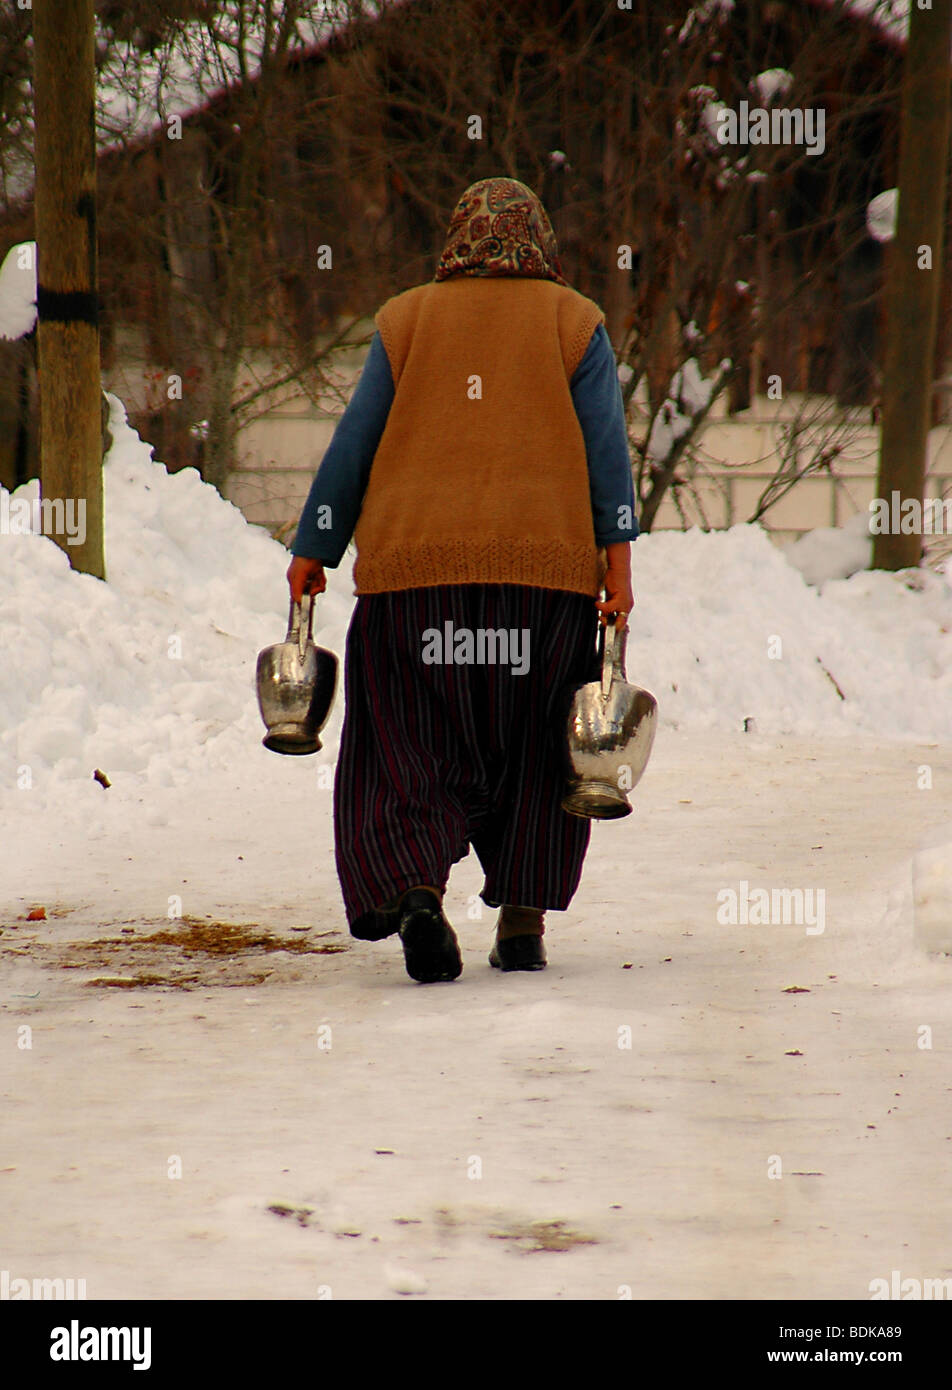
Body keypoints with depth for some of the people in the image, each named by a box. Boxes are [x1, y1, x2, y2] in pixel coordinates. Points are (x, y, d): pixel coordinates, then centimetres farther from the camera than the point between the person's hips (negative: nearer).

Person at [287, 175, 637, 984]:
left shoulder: (405, 321, 10)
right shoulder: (575, 323, 8)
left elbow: (354, 444, 7)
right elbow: (606, 448, 0)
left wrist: (313, 552, 11)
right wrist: (617, 562, -1)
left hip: (412, 567, 0)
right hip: (544, 564, 0)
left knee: (412, 756, 2)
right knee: (536, 756, 12)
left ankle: (414, 891, -22)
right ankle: (523, 920, 7)